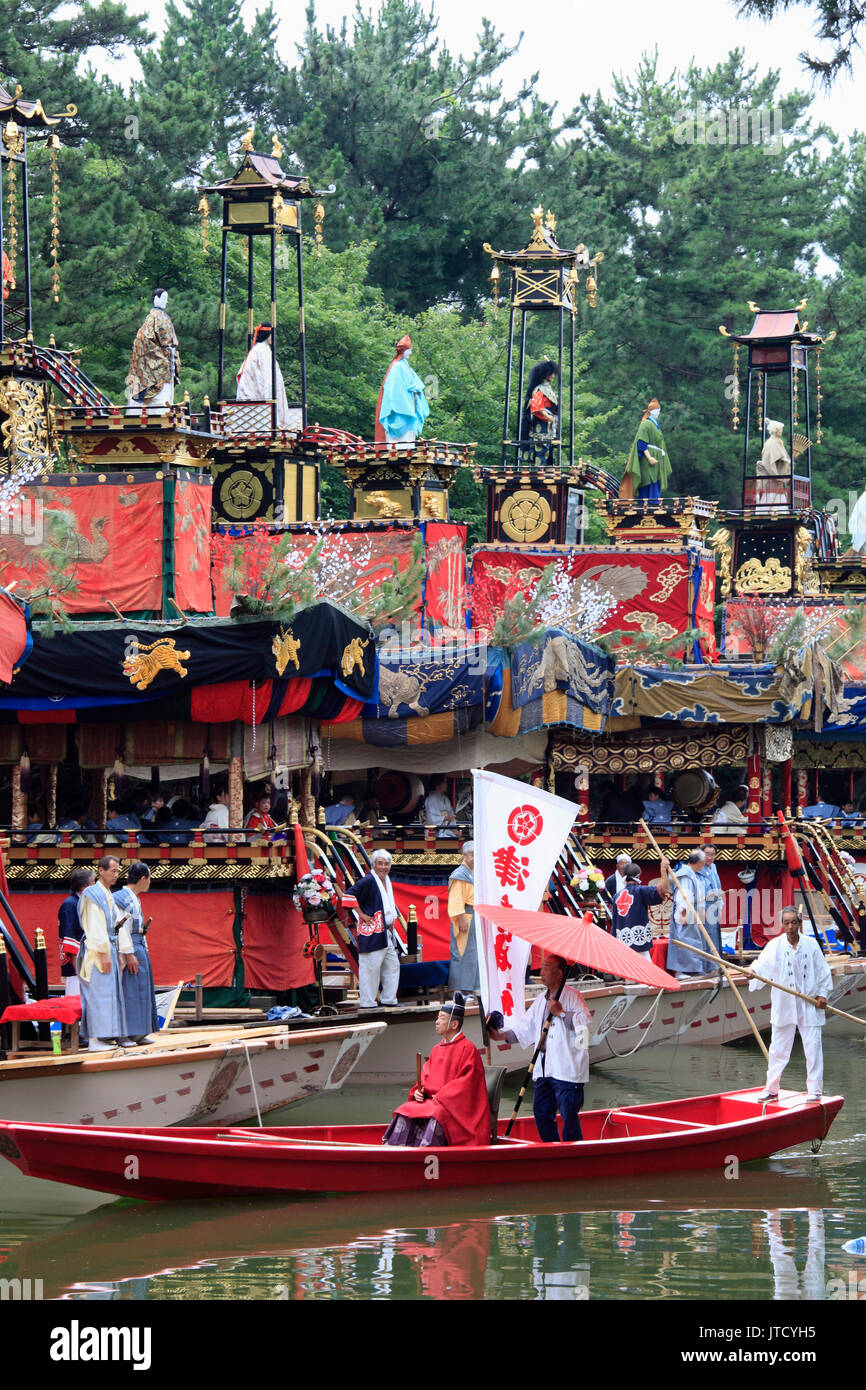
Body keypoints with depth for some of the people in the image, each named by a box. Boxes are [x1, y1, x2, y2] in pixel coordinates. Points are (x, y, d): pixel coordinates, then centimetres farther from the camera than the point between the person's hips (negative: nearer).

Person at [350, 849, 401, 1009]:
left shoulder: (387, 881, 14)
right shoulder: (368, 881, -13)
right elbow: (349, 896, -19)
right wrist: (362, 915, -17)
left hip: (386, 933, 9)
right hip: (371, 932, -9)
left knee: (392, 965, 13)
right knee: (370, 967, -8)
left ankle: (389, 1000, 21)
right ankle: (367, 1002, -4)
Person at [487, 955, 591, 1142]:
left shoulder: (572, 996, -4)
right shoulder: (540, 1002, 20)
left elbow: (584, 1021, -16)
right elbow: (525, 1028, 20)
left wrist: (560, 1013, -19)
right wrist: (502, 1036, 9)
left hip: (567, 1069, -8)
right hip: (543, 1070, 8)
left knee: (569, 1115, -8)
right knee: (541, 1113, 10)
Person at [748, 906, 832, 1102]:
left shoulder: (811, 944, 3)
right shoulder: (775, 946, -1)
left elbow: (823, 971, 10)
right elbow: (763, 964, -16)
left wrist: (822, 994, 1)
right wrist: (753, 973, -37)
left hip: (809, 1006, 0)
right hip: (784, 1005, 0)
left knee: (813, 1047, -2)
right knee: (778, 1048, 4)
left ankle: (814, 1091, 6)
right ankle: (771, 1090, 15)